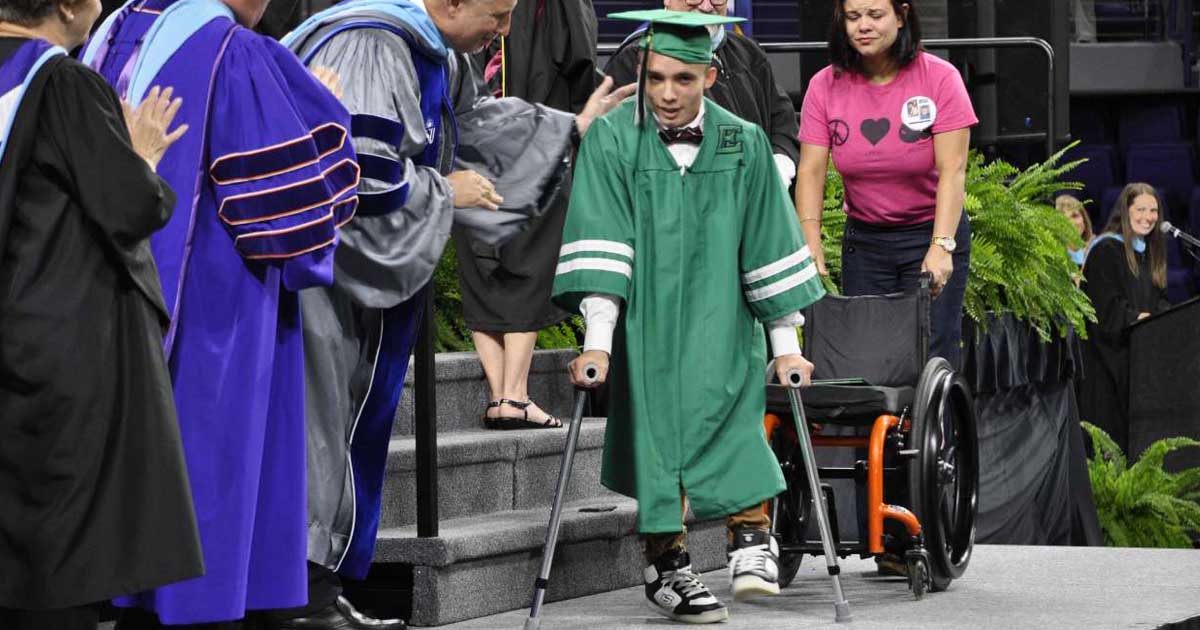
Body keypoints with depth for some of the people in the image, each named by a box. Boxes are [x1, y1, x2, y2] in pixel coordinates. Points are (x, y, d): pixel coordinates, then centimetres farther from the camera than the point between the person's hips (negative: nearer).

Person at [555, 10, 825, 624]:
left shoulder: (743, 144, 3)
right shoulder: (611, 140, -4)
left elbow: (769, 245, 6)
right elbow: (601, 245, -13)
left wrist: (786, 342, 5)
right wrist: (598, 340, -21)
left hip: (720, 326, 1)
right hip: (645, 324, -1)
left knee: (729, 426, -18)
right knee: (659, 430, -4)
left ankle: (751, 538, -11)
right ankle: (668, 563, 6)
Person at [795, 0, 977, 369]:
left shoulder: (939, 78, -10)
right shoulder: (825, 86, -2)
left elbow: (952, 171, -17)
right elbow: (811, 170, -8)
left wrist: (941, 245, -28)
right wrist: (810, 241, -23)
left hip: (932, 233, -3)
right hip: (863, 239, 3)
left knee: (931, 355, -9)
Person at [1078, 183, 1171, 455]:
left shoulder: (1150, 251, 17)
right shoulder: (1106, 249, -10)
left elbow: (1158, 300, 17)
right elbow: (1105, 305, -16)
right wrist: (1138, 319, -20)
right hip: (1109, 349, -8)